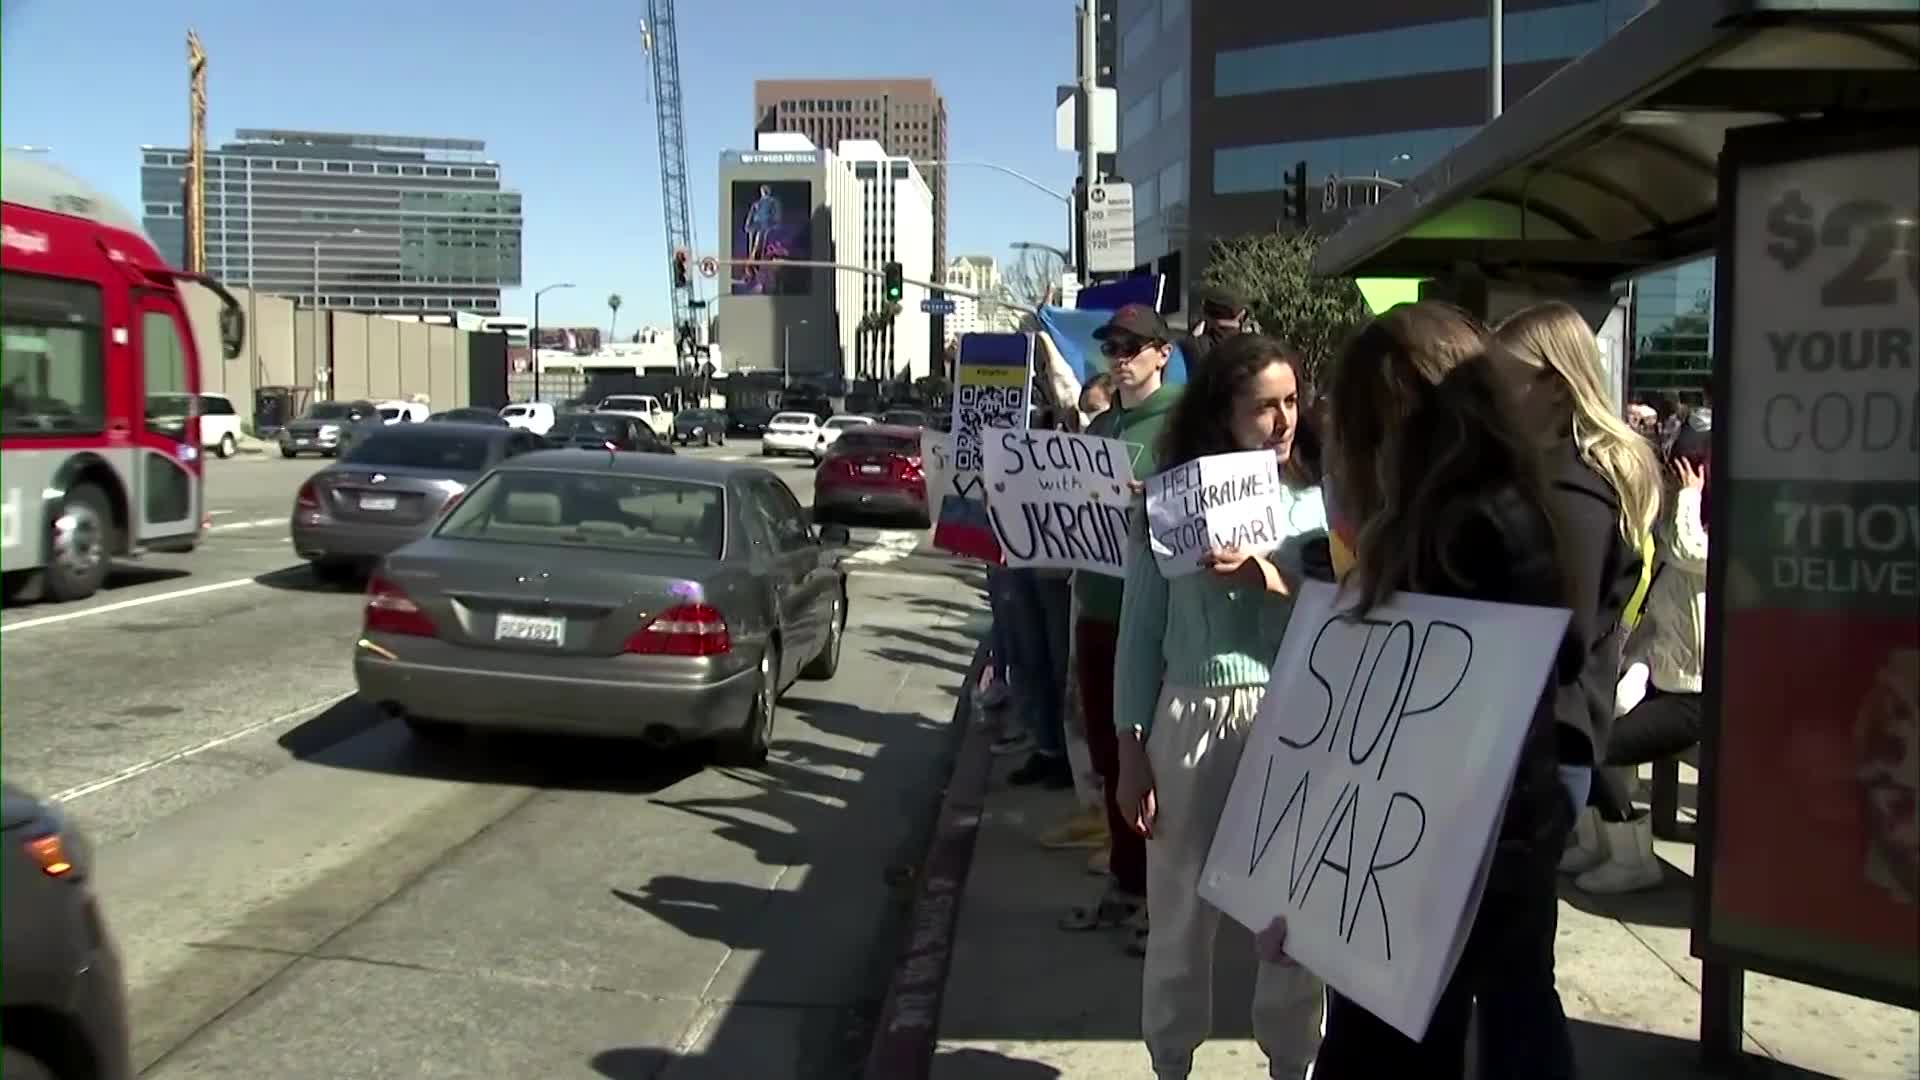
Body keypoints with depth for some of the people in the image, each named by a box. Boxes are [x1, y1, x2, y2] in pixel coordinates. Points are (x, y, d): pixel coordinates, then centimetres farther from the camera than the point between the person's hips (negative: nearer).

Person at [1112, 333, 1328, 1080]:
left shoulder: (1317, 502, 2)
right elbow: (1140, 632, 3)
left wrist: (1270, 581, -21)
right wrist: (1131, 751, 1)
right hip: (1190, 717, 0)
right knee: (1181, 913, 10)